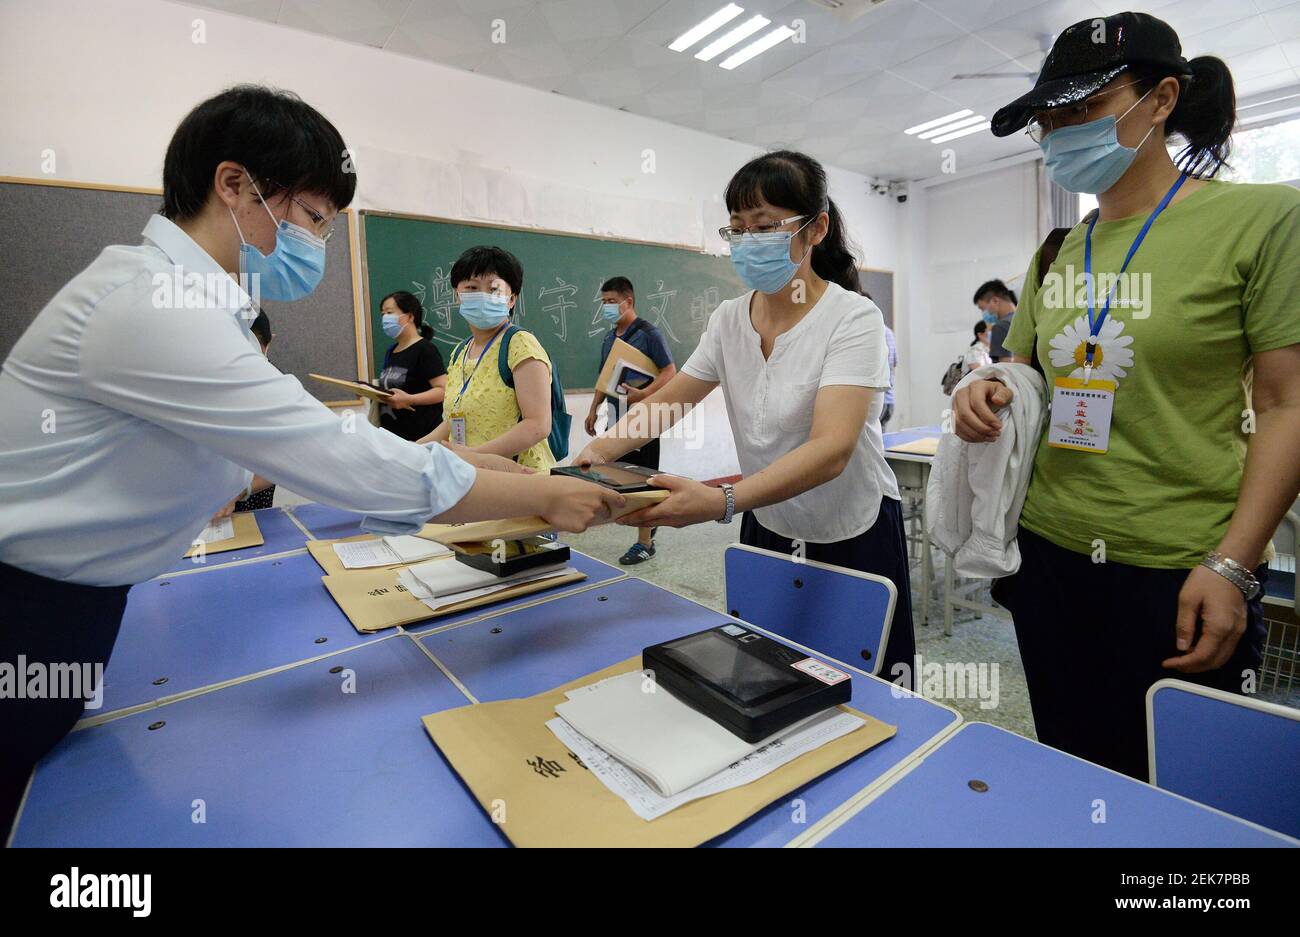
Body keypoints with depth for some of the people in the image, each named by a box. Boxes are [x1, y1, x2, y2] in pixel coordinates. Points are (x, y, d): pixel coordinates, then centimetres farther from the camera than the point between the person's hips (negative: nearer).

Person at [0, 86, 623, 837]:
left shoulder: (187, 296, 4)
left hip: (72, 596, 9)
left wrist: (474, 462, 0)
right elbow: (347, 463, -33)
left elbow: (310, 436, 5)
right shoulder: (154, 306, -28)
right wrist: (547, 498, -25)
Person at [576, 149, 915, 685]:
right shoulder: (729, 319, -3)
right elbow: (666, 402, 1)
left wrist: (722, 502, -48)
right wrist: (598, 451, -18)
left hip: (853, 539, -4)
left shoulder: (853, 319, -20)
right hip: (767, 530, 5)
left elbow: (830, 451, -33)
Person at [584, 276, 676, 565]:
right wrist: (593, 409, 16)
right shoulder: (608, 339, 14)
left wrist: (643, 394, -27)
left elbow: (670, 372, -14)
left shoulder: (648, 334, -9)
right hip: (616, 419, 8)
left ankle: (645, 543, 10)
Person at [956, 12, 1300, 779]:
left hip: (1180, 571, -4)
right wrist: (988, 394, -6)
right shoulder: (1055, 255, 9)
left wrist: (1230, 565, -15)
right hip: (1050, 555, 5)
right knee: (1069, 774, 20)